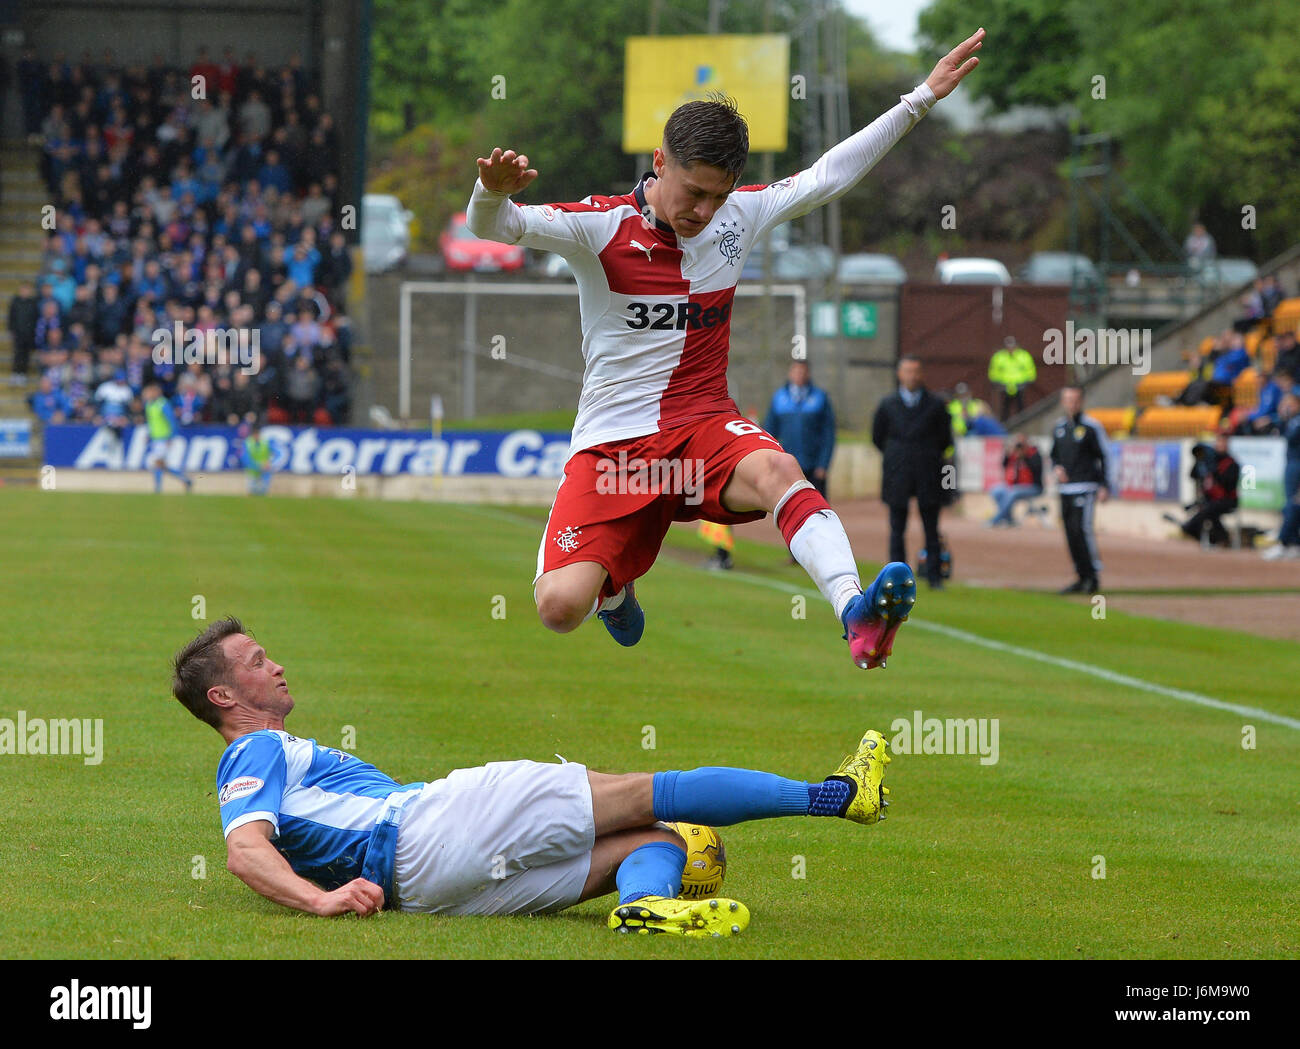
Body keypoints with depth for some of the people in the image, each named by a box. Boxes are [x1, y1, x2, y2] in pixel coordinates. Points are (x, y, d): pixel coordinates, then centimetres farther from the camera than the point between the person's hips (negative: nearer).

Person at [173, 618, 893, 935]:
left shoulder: (274, 759, 33)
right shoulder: (258, 753, 4)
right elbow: (245, 850, -15)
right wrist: (319, 897, -31)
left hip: (431, 886, 9)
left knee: (659, 838, -4)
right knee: (652, 793, -5)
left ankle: (645, 904, -40)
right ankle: (834, 793, -4)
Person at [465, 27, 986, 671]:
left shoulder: (737, 218, 7)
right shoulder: (601, 226, -7)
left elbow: (828, 176, 16)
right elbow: (494, 228, -20)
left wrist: (921, 99, 14)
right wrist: (493, 194, -44)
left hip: (704, 426, 2)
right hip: (611, 443, -2)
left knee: (776, 470, -34)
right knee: (560, 607, -20)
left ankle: (857, 617, -54)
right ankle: (614, 588, 20)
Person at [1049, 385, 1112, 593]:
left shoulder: (1091, 427, -4)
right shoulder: (1059, 426, 14)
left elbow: (1104, 457, -4)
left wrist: (1104, 486, -11)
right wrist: (1057, 468, 1)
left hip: (1084, 487, -7)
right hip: (1065, 487, 7)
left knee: (1081, 529, -16)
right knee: (1070, 533, 5)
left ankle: (1094, 575, -10)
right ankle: (1082, 577, 12)